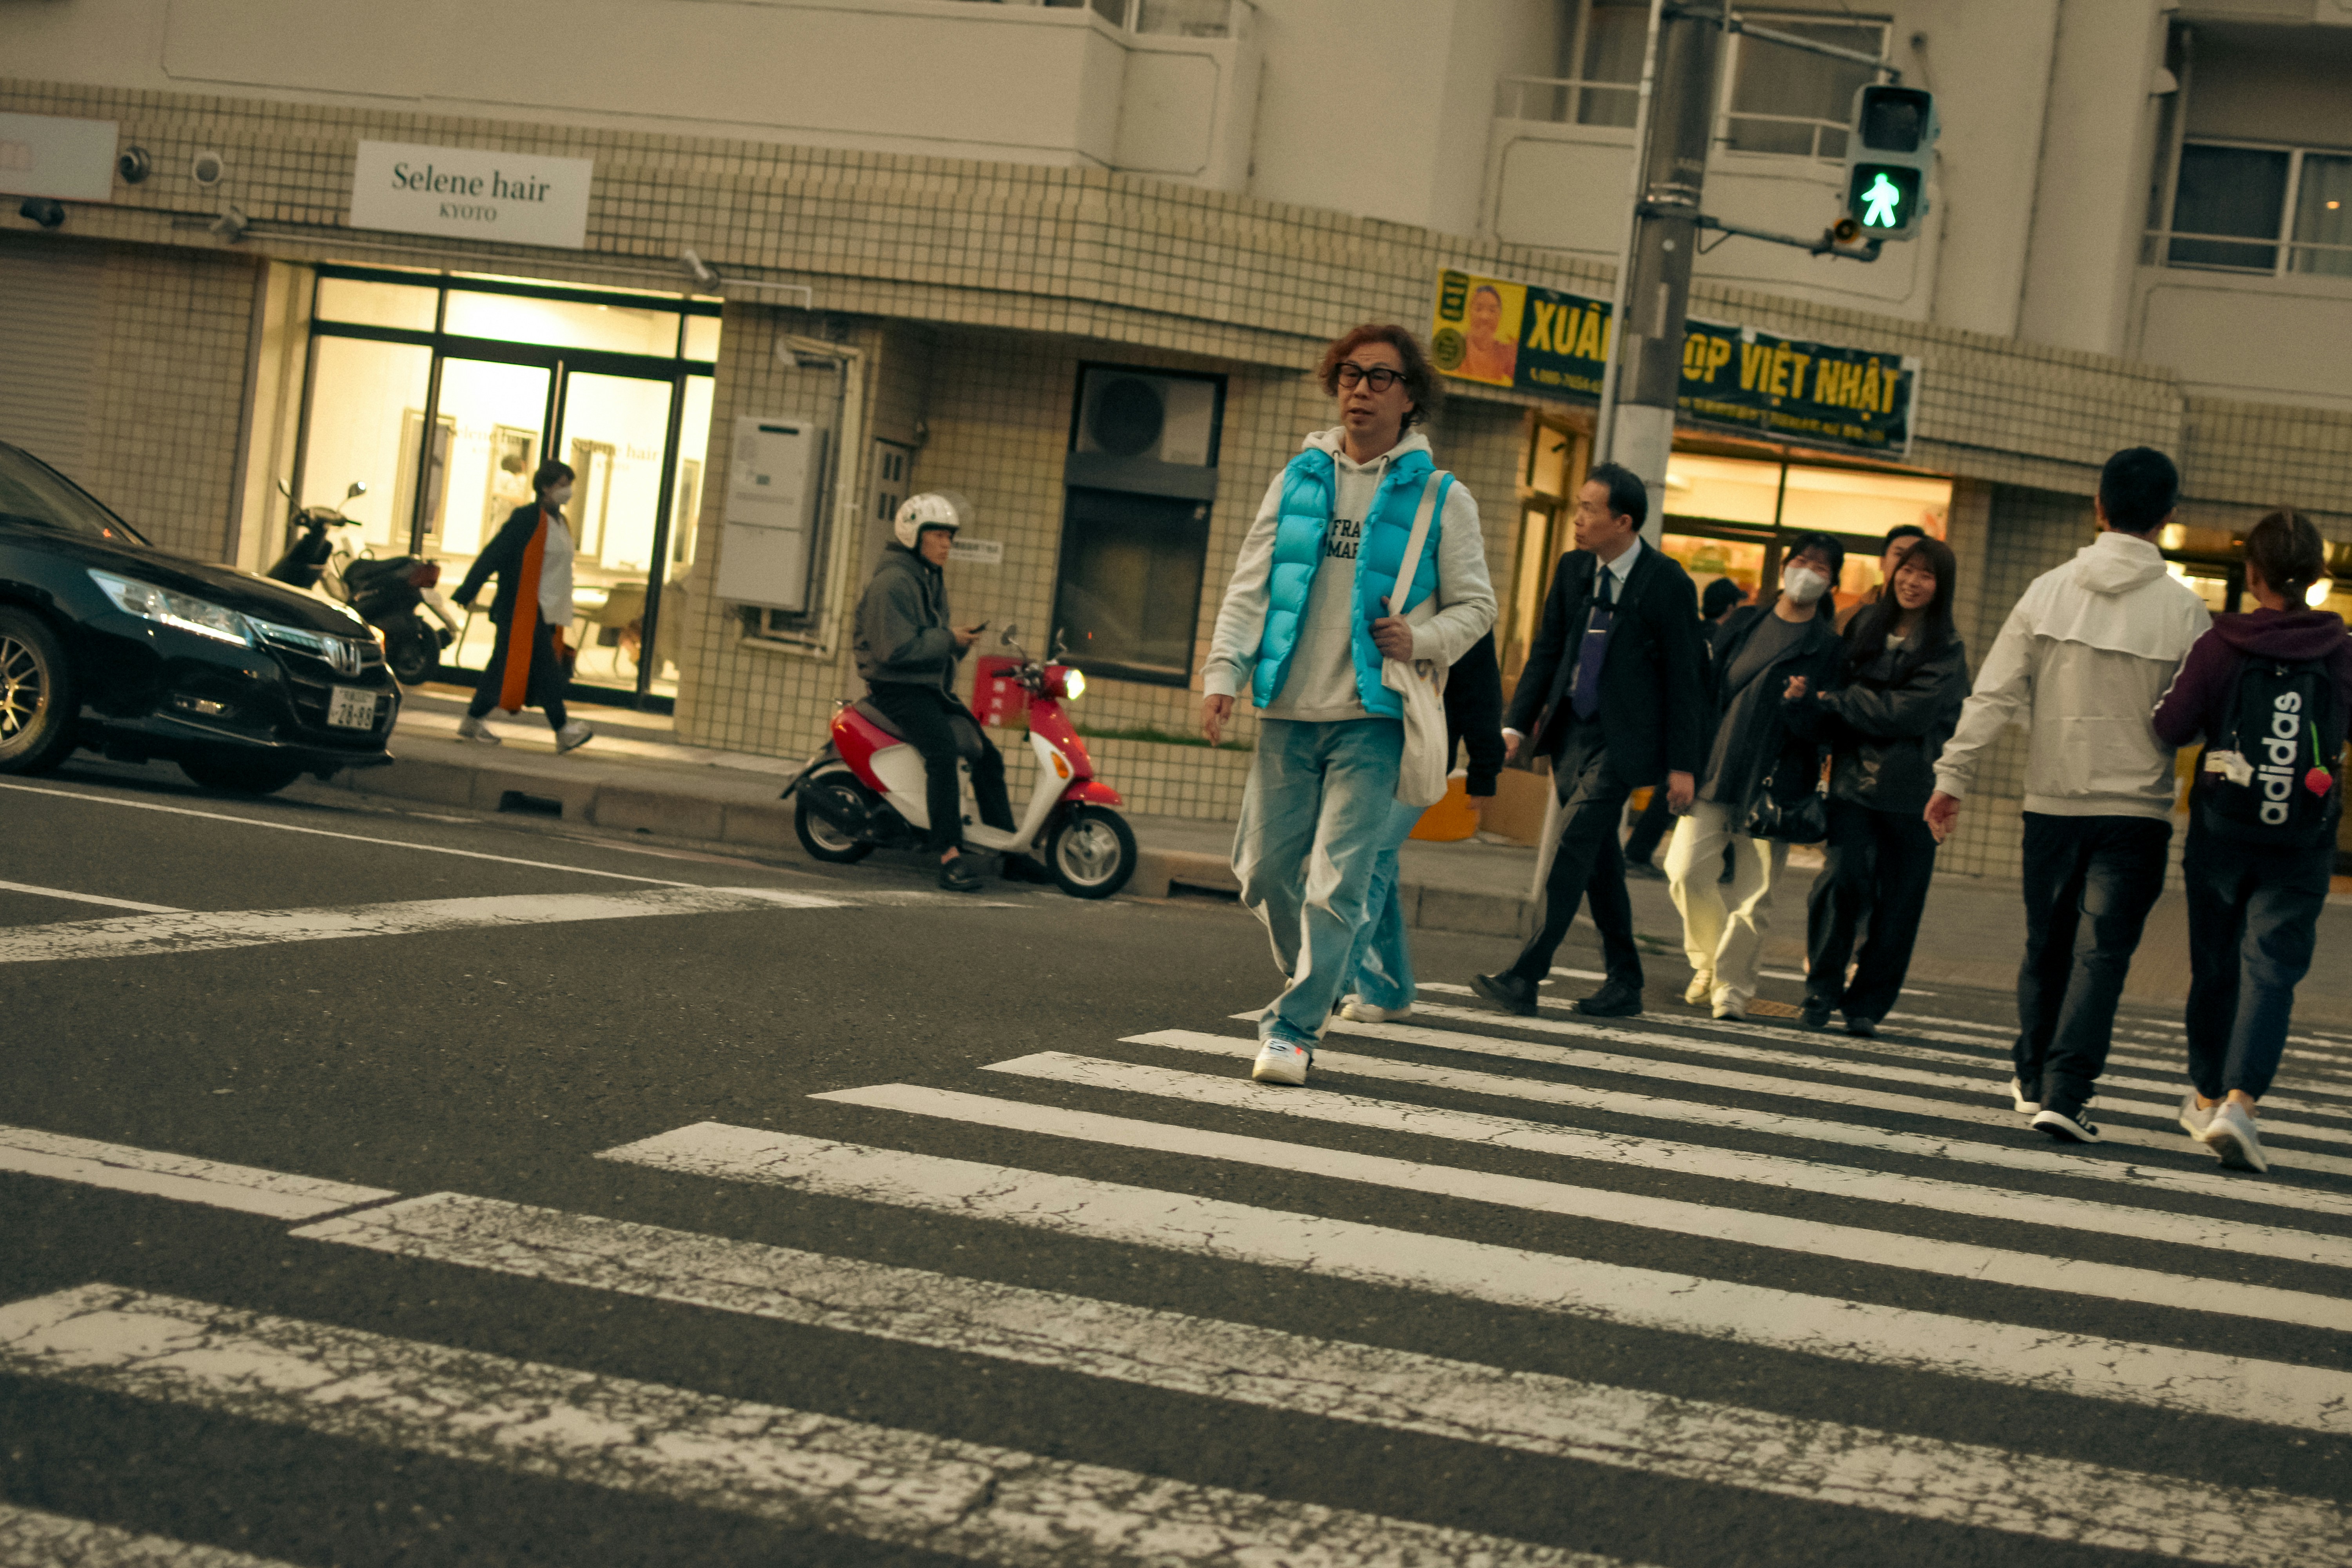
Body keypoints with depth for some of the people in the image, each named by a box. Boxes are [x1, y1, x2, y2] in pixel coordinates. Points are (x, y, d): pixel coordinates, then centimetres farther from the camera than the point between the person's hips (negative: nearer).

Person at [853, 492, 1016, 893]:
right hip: (898, 688, -10)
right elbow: (896, 648, -24)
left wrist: (961, 639, 5)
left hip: (934, 688, 10)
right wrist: (948, 640, -18)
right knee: (943, 750, -31)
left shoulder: (933, 580, 17)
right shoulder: (892, 582, -15)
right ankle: (949, 854, -35)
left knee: (988, 754, 9)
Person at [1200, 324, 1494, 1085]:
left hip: (1374, 716, -3)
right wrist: (1224, 672, -3)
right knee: (1265, 869, 8)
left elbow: (1476, 606, 8)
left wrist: (1421, 639, -12)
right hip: (1289, 710, 3)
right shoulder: (1298, 480, 11)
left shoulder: (1441, 498, 3)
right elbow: (1250, 586, 9)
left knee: (1338, 882, -10)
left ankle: (1294, 1028, -4)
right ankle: (1310, 988, 32)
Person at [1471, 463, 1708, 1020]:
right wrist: (1517, 724, 4)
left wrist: (1681, 764, -7)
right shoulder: (1572, 569, 6)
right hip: (1571, 731, 6)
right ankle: (1624, 983, 21)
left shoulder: (1667, 583, -10)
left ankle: (1524, 977, -21)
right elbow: (1546, 651, 13)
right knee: (1598, 859, 11)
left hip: (1622, 739, -6)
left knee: (1574, 840, -18)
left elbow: (1683, 676, -6)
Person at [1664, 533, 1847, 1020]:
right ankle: (1708, 961, 16)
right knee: (1685, 870, -7)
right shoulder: (1743, 624, 14)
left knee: (1753, 894, -3)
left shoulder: (1828, 647, 5)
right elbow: (1707, 688, 16)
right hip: (1716, 772, 2)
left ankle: (1731, 984, 11)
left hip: (1773, 782, -2)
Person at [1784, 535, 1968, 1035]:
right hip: (1854, 781, 1)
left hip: (1912, 792, -1)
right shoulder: (1863, 632, 11)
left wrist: (1838, 700, -7)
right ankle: (1821, 989, 0)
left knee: (1897, 904, 2)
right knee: (1842, 877, -16)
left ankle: (1866, 1005, 16)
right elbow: (1834, 720, 9)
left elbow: (1910, 712, -13)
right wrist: (1806, 703, -13)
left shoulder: (1947, 652, 1)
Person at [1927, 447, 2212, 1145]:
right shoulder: (2183, 609, -7)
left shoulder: (2049, 591, -2)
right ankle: (2065, 1092, -13)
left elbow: (1995, 694, -3)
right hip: (2137, 806, -3)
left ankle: (2034, 1077, 30)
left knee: (2047, 943, 17)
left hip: (2053, 800, 3)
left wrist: (1953, 776, 1)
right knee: (2106, 949, -2)